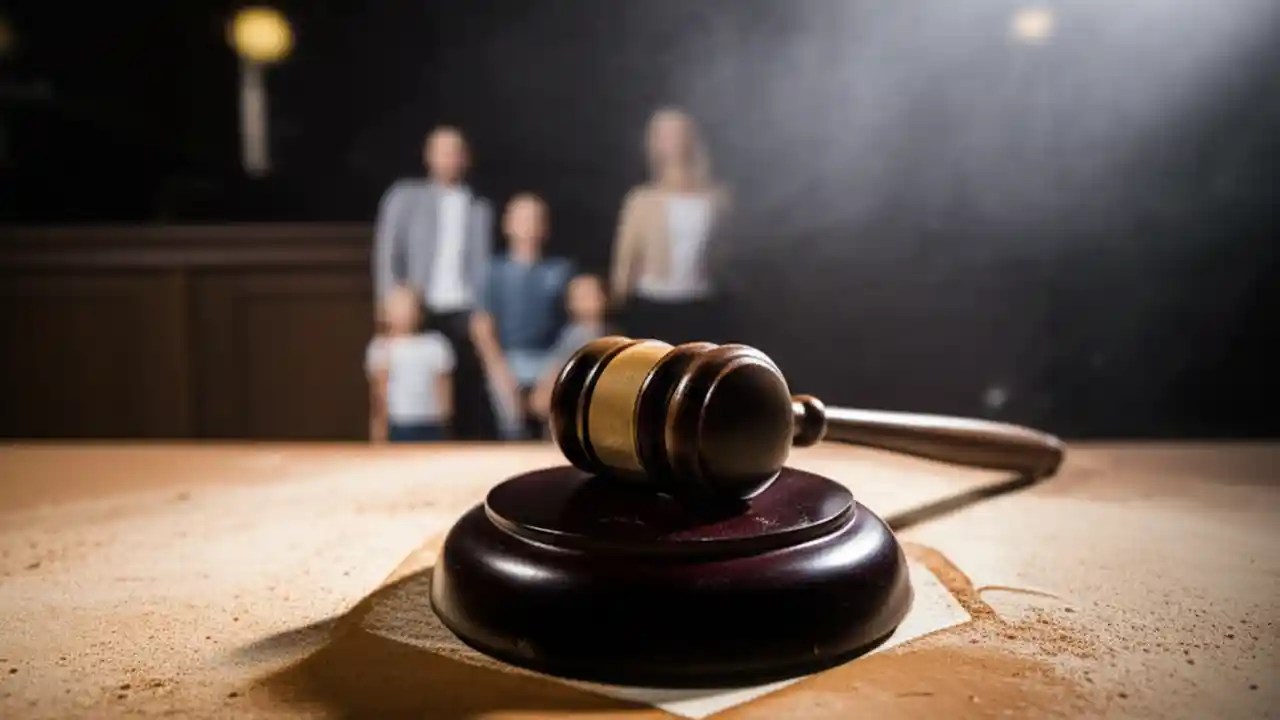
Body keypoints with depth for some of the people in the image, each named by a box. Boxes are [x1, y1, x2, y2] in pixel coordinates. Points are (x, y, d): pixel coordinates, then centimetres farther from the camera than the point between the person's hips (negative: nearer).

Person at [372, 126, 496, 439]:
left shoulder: (480, 207, 13)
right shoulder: (405, 197, 7)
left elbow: (482, 263, 13)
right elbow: (386, 254, 4)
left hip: (464, 314, 1)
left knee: (471, 395, -3)